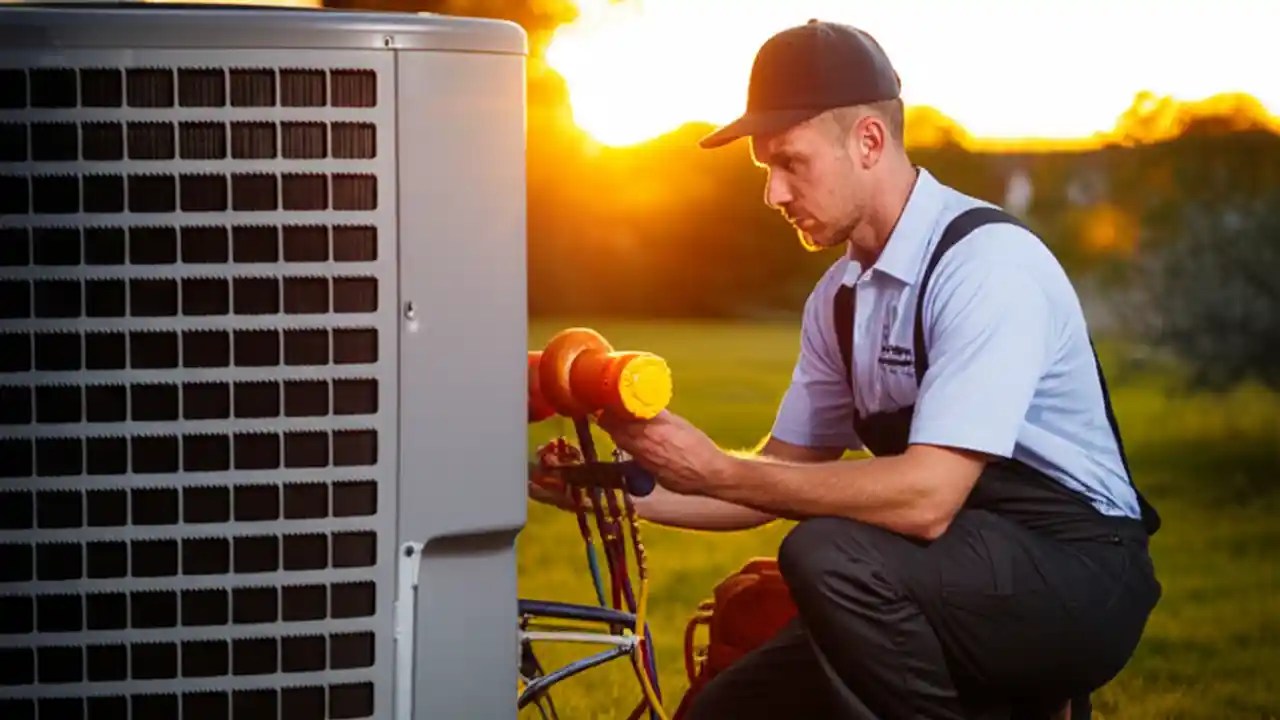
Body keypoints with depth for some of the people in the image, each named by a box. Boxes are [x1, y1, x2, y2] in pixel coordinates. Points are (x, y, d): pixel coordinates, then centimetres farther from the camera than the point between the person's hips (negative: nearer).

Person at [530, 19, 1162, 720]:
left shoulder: (986, 263, -20)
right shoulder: (839, 297, 5)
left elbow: (925, 497, -29)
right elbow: (783, 471, 12)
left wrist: (714, 472, -25)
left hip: (1076, 581, -8)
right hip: (961, 581, 8)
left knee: (827, 555, -31)